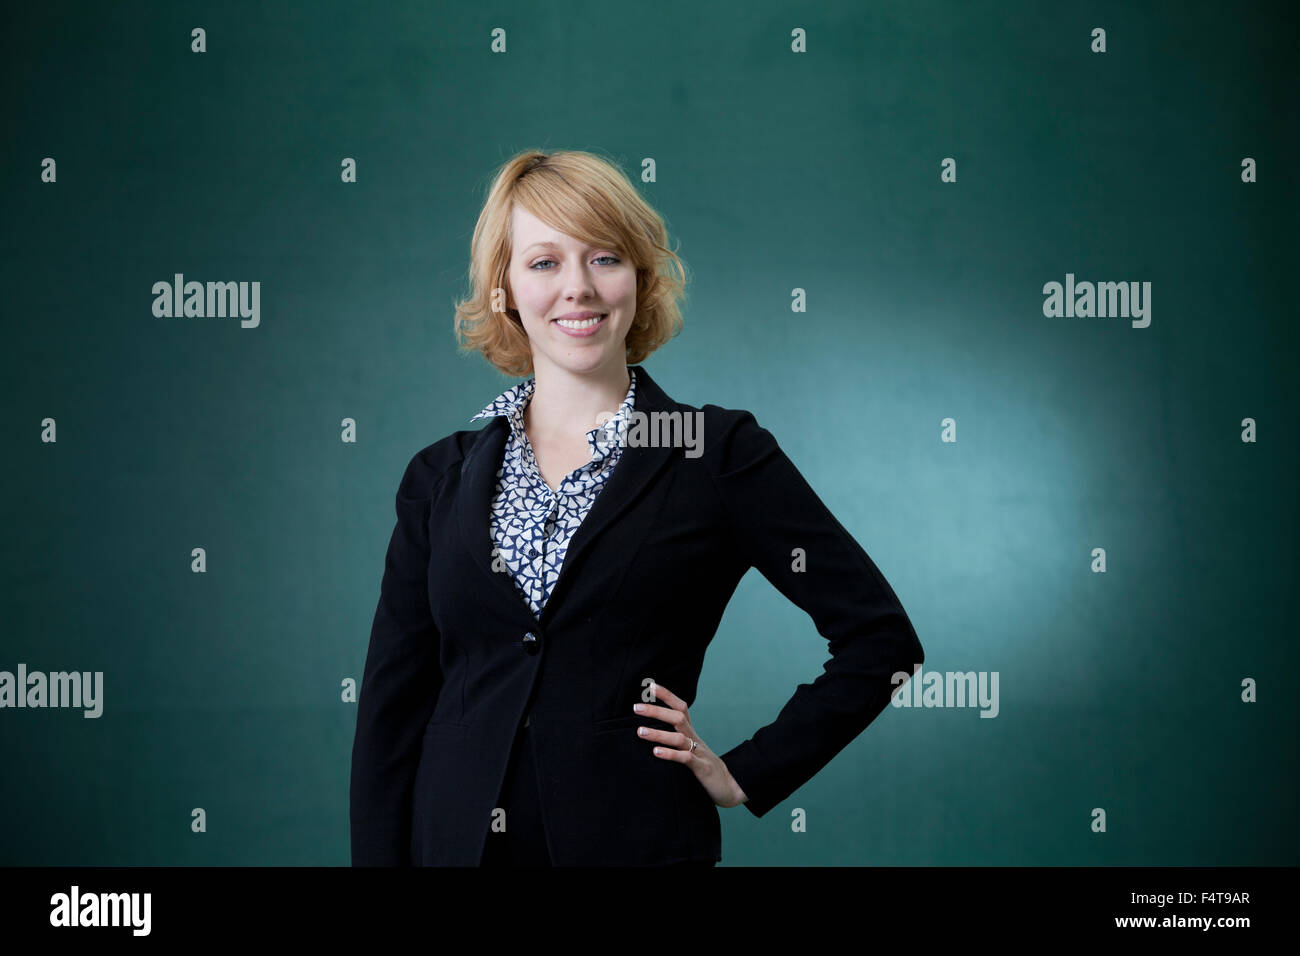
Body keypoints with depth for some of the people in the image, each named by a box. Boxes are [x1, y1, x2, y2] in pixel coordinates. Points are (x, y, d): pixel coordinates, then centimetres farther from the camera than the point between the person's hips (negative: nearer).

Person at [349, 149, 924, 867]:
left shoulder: (720, 454, -3)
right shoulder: (441, 477, 5)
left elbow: (881, 640, -2)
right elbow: (391, 707, 6)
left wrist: (746, 775, -4)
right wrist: (380, 855, -2)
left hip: (640, 841, -3)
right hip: (455, 841, 3)